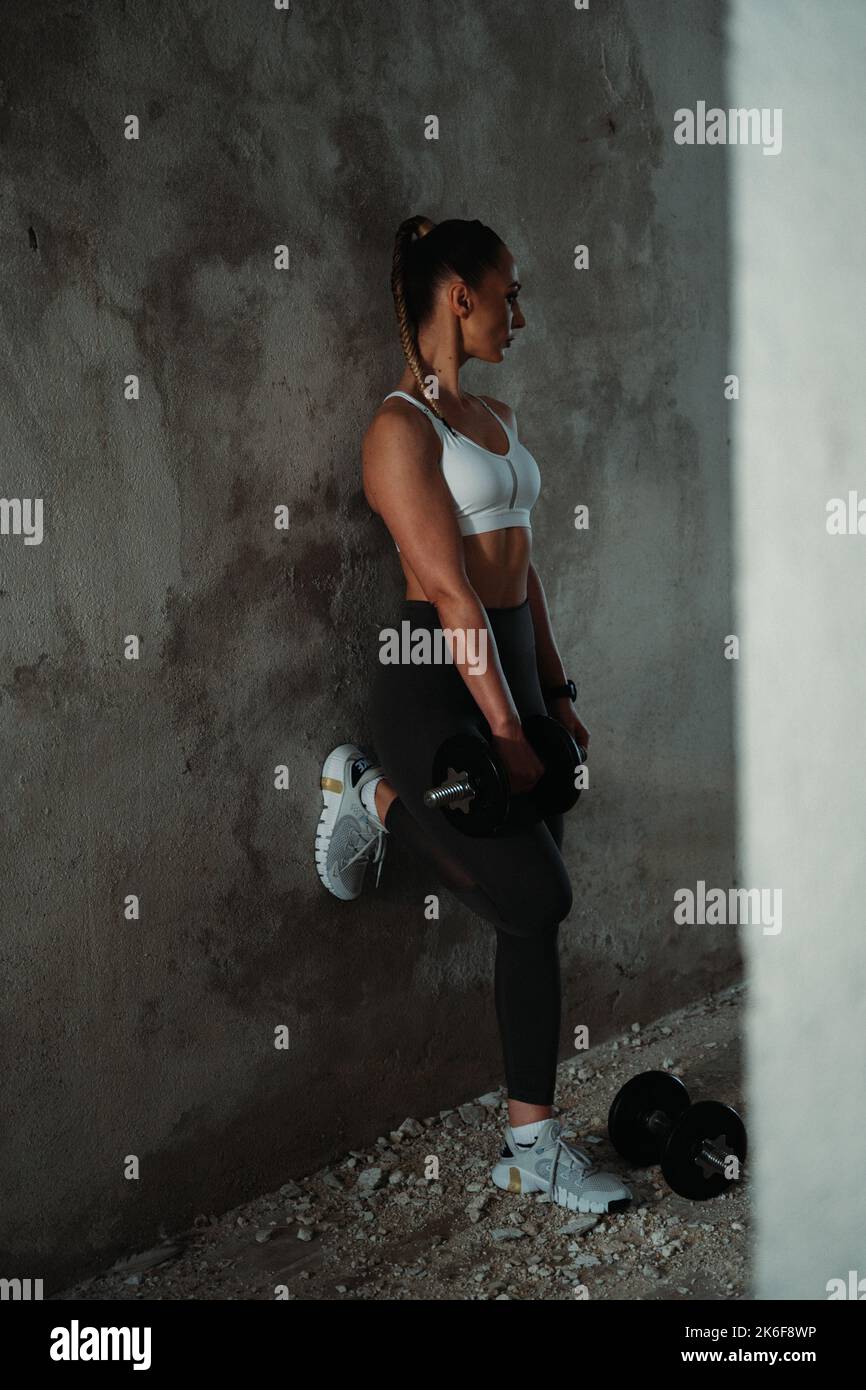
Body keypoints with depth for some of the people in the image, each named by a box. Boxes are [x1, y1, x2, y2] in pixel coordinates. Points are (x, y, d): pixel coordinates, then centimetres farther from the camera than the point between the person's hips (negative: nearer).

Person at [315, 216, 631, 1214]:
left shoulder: (495, 418, 16)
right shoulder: (402, 428, -11)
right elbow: (452, 588, -17)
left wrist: (554, 694, 14)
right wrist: (505, 731, -18)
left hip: (510, 666, 9)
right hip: (436, 681, -9)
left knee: (535, 918, 8)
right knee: (536, 897, -12)